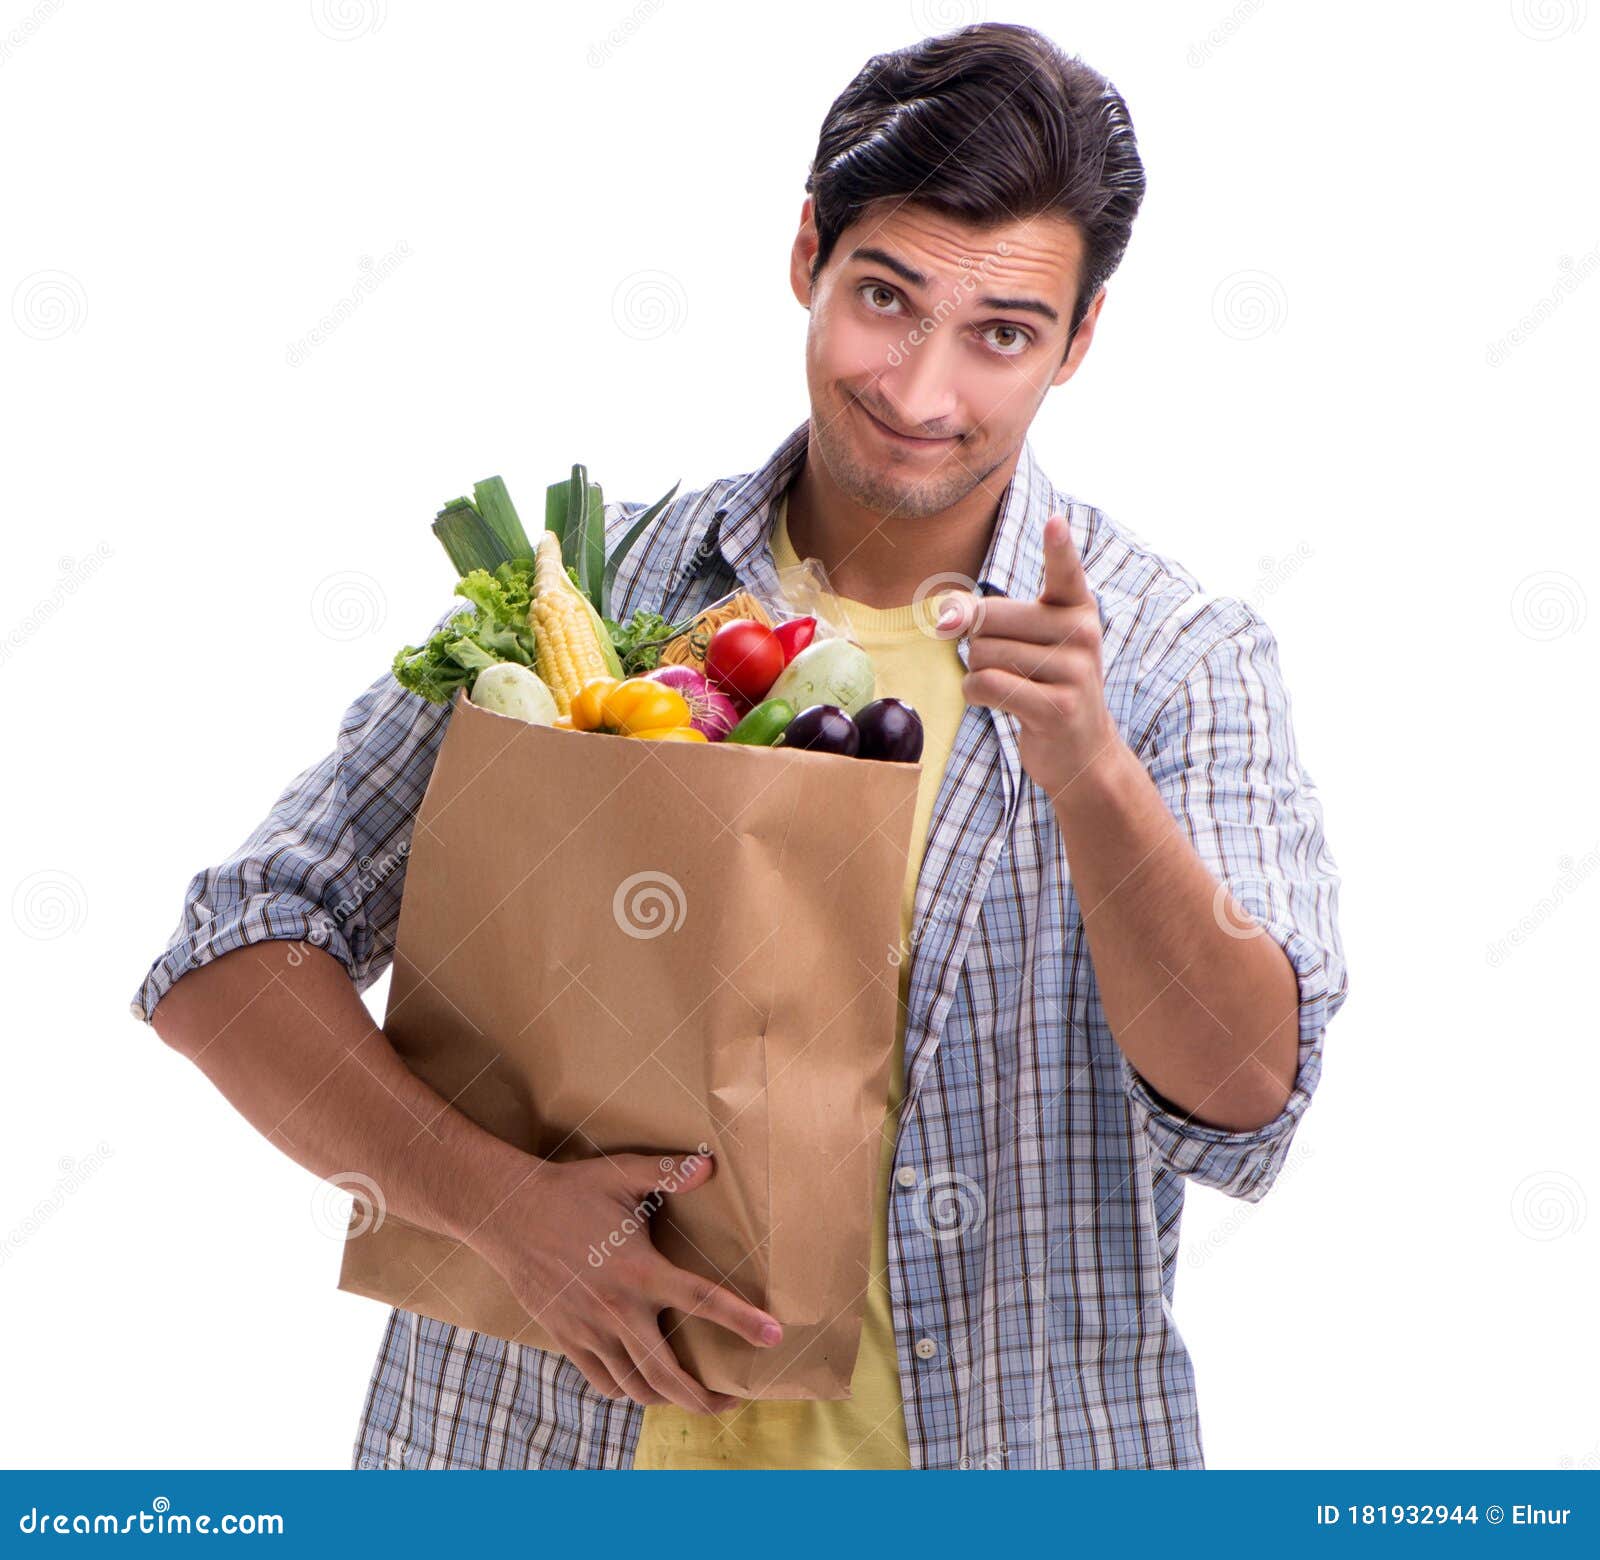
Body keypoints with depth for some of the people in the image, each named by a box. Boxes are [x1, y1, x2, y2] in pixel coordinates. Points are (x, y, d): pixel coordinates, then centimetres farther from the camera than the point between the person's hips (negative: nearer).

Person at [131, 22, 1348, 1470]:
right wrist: (492, 1193, -14)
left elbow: (1243, 1107, -10)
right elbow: (234, 955, -1)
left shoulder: (1180, 656, -2)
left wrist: (1090, 775, -23)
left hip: (992, 1452, -1)